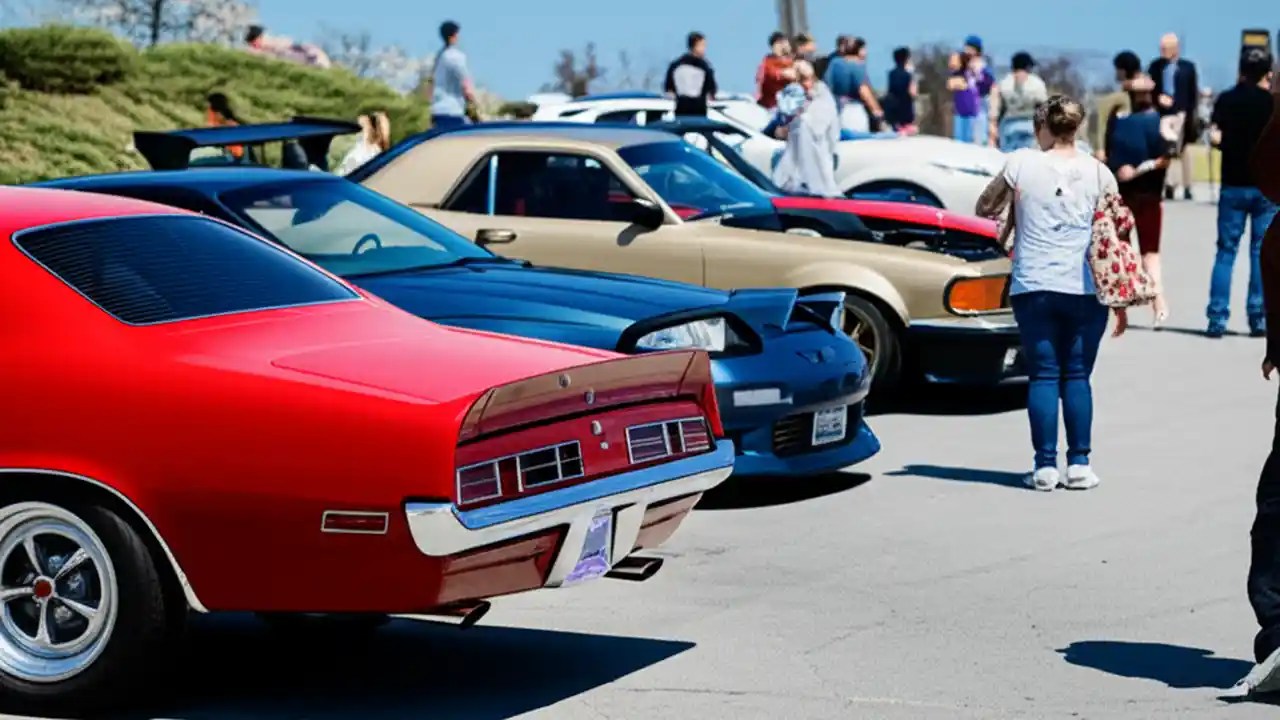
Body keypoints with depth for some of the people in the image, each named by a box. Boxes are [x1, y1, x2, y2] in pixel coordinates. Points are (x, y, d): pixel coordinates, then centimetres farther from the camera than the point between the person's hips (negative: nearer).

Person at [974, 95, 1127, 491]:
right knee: (1077, 376, 7)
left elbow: (985, 209, 10)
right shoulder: (1098, 173, 3)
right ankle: (1079, 465, 5)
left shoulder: (1021, 164, -1)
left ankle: (1045, 466, -1)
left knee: (1043, 376, 3)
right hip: (1085, 289, 1)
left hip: (1033, 287, -1)